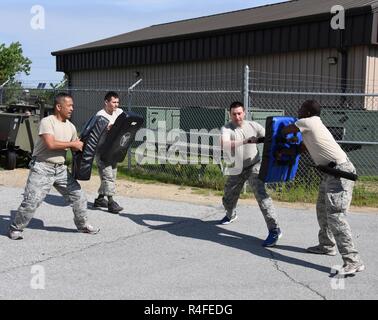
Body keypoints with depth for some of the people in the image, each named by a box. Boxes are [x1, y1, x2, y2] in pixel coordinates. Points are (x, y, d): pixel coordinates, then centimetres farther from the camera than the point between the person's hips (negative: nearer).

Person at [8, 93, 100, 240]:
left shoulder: (71, 127, 9)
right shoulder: (47, 121, -13)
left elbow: (77, 147, 18)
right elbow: (51, 144, -25)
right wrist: (72, 144, -16)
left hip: (61, 169, 7)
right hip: (42, 168, -7)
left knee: (78, 196, 8)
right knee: (31, 201, -8)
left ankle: (82, 225, 27)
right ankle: (16, 228, 11)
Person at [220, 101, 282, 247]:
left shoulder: (253, 126, -7)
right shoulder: (227, 129, -13)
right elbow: (224, 145, -34)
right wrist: (247, 141, -40)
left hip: (254, 166, -2)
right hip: (236, 169, 2)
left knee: (261, 195, -21)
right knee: (228, 198, 18)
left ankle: (274, 229, -20)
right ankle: (231, 215, 53)